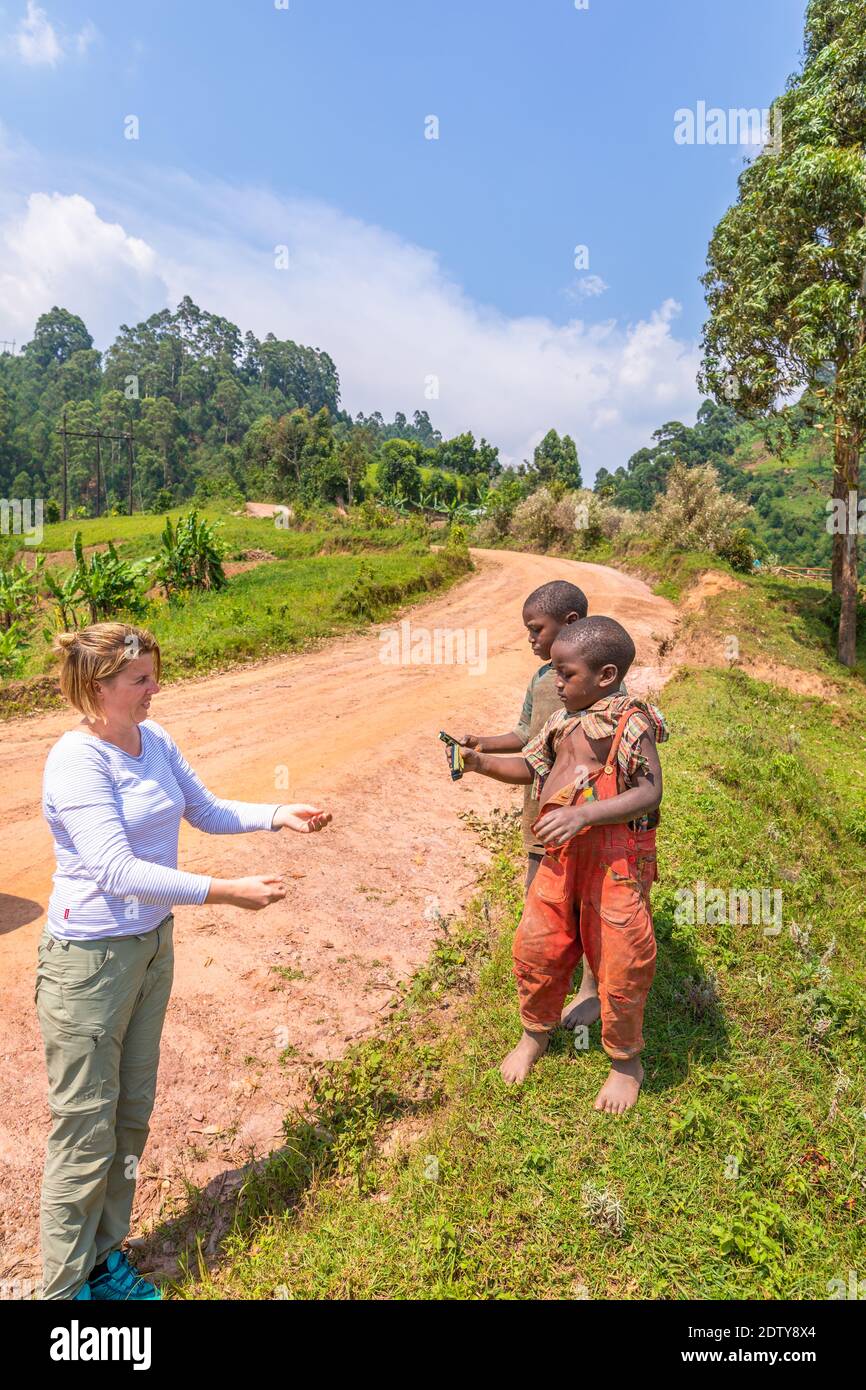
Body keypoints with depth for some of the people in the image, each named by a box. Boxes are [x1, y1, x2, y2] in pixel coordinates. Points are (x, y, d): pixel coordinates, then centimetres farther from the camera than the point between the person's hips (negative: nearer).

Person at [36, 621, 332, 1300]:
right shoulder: (76, 761, -22)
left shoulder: (154, 740, -1)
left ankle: (107, 1258, 41)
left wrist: (279, 815, -3)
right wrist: (226, 891, -33)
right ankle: (65, 1283, 31)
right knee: (87, 1132, 9)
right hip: (90, 961, -7)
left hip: (153, 944, 7)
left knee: (132, 1114, 20)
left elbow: (208, 811, 10)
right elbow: (117, 871, -30)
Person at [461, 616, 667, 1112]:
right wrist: (479, 761, 0)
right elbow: (530, 768, 16)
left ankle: (627, 1062, 31)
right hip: (562, 854, 7)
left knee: (619, 960, 6)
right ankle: (537, 1032, 40)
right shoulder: (564, 720, 7)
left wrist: (582, 814, -32)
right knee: (536, 945, 13)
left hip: (616, 857, -6)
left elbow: (650, 793, -22)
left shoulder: (632, 723, -14)